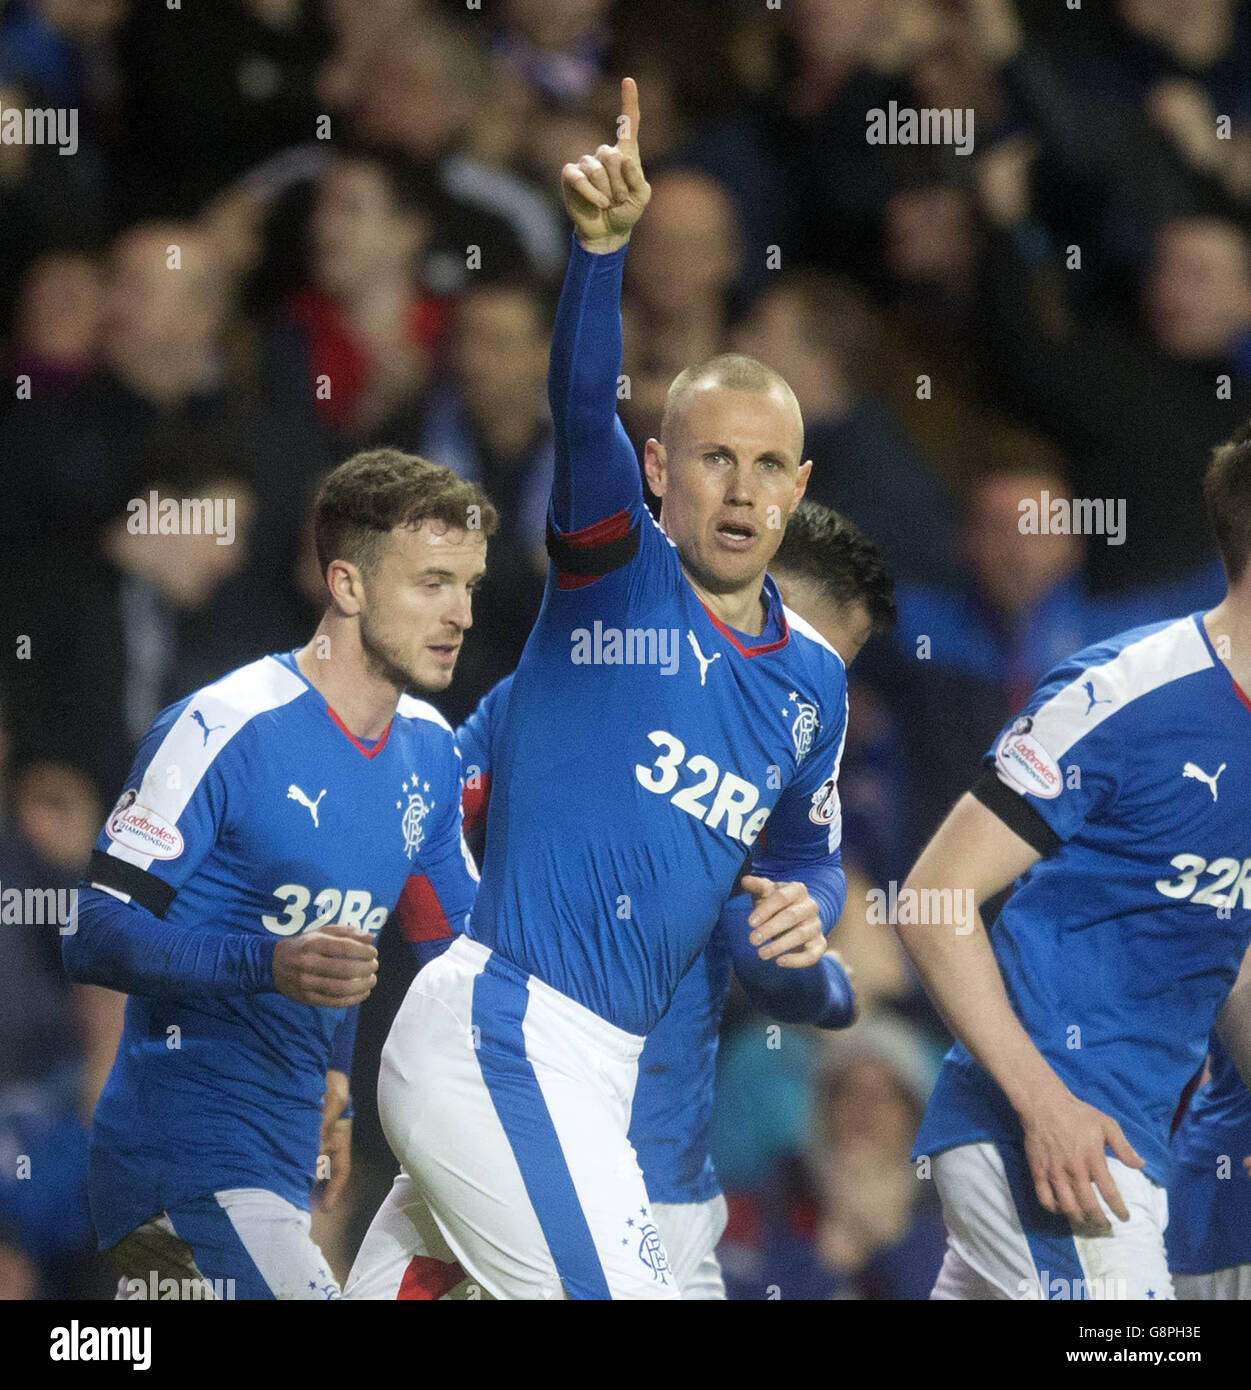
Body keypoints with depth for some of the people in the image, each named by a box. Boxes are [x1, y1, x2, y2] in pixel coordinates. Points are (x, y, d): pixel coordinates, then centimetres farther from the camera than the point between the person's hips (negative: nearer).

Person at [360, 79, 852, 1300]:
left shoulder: (812, 680, 15)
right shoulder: (617, 571, -3)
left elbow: (809, 856, 28)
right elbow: (581, 411, -22)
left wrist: (805, 915, 4)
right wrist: (600, 245, -39)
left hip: (592, 1062, 8)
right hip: (497, 1034, -8)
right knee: (622, 1291, -17)